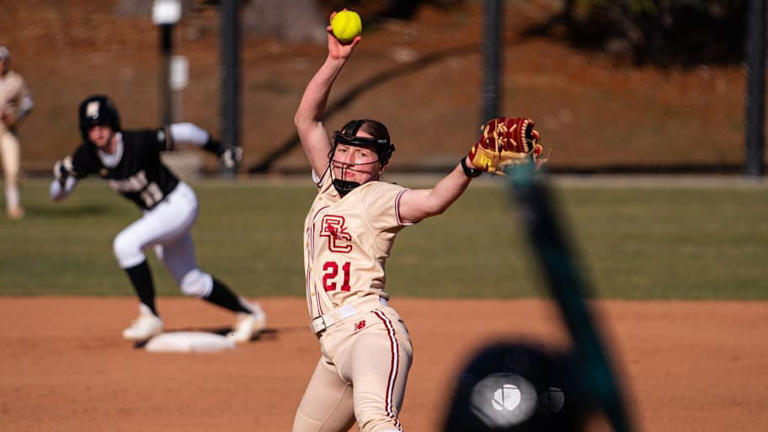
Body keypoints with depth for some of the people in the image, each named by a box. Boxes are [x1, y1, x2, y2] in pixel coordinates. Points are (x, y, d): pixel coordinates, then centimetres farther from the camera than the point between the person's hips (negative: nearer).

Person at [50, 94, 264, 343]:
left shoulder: (140, 143, -30)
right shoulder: (87, 157, -13)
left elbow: (184, 132, -19)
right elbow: (57, 195, -7)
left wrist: (219, 150, -8)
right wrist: (61, 178, -29)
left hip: (179, 203, -7)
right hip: (154, 214, 7)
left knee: (126, 243, -28)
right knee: (192, 284, 16)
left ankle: (149, 316, -20)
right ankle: (248, 314, 35)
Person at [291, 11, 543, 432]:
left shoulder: (379, 197, -2)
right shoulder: (330, 186, 19)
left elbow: (433, 200, -21)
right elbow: (306, 118, 19)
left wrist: (469, 167, -38)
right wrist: (335, 60, 12)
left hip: (371, 328, -9)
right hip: (334, 343, 9)